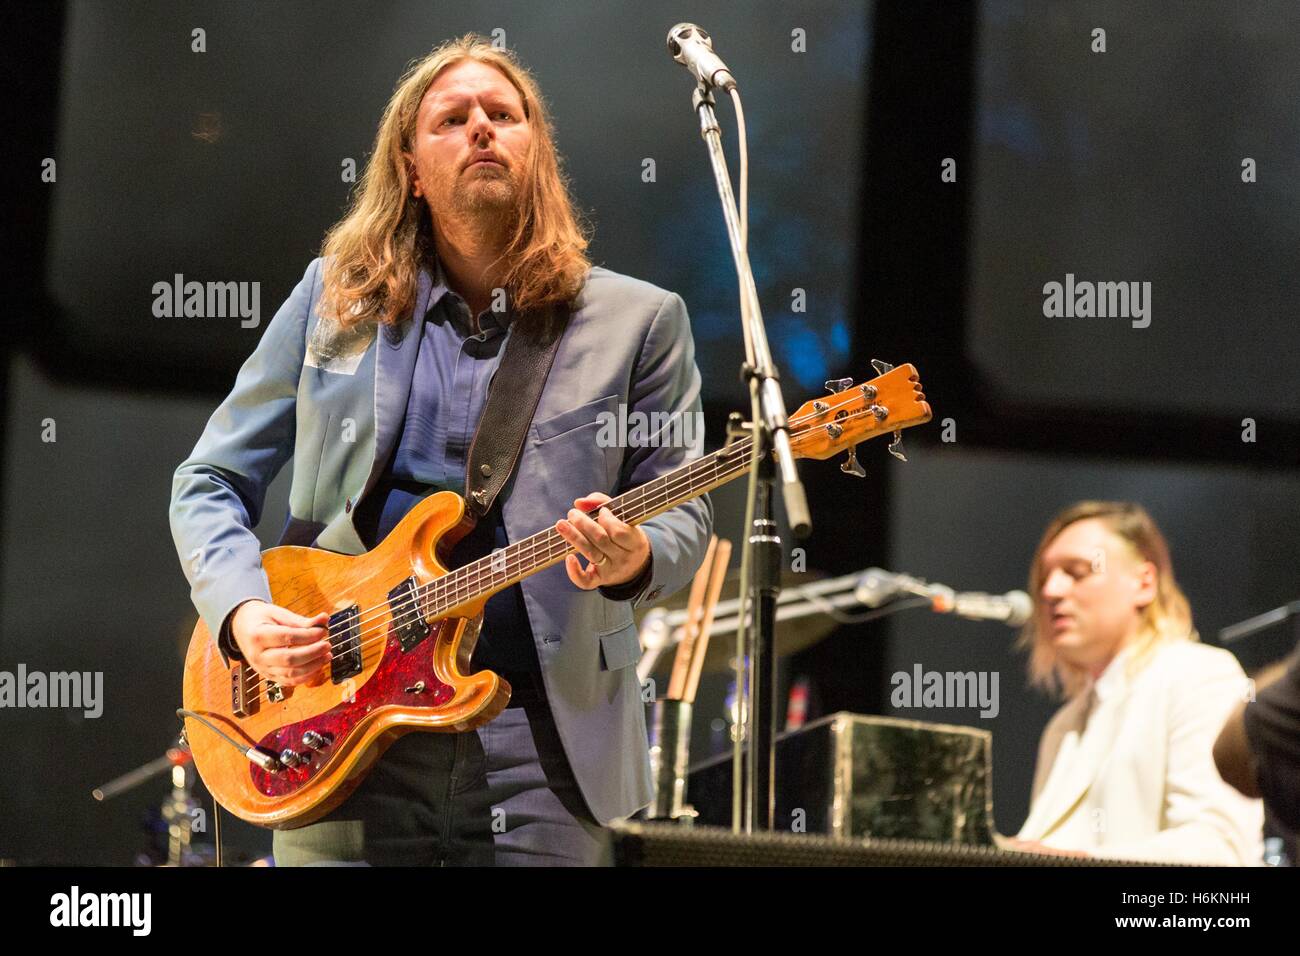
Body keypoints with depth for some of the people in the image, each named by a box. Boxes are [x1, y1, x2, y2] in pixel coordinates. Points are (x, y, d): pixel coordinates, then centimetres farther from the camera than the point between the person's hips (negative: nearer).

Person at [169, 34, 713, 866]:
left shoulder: (638, 322, 6)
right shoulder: (336, 298, 9)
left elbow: (684, 517, 7)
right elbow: (210, 482, 12)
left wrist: (634, 559, -17)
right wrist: (243, 609, -6)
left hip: (537, 743, -1)